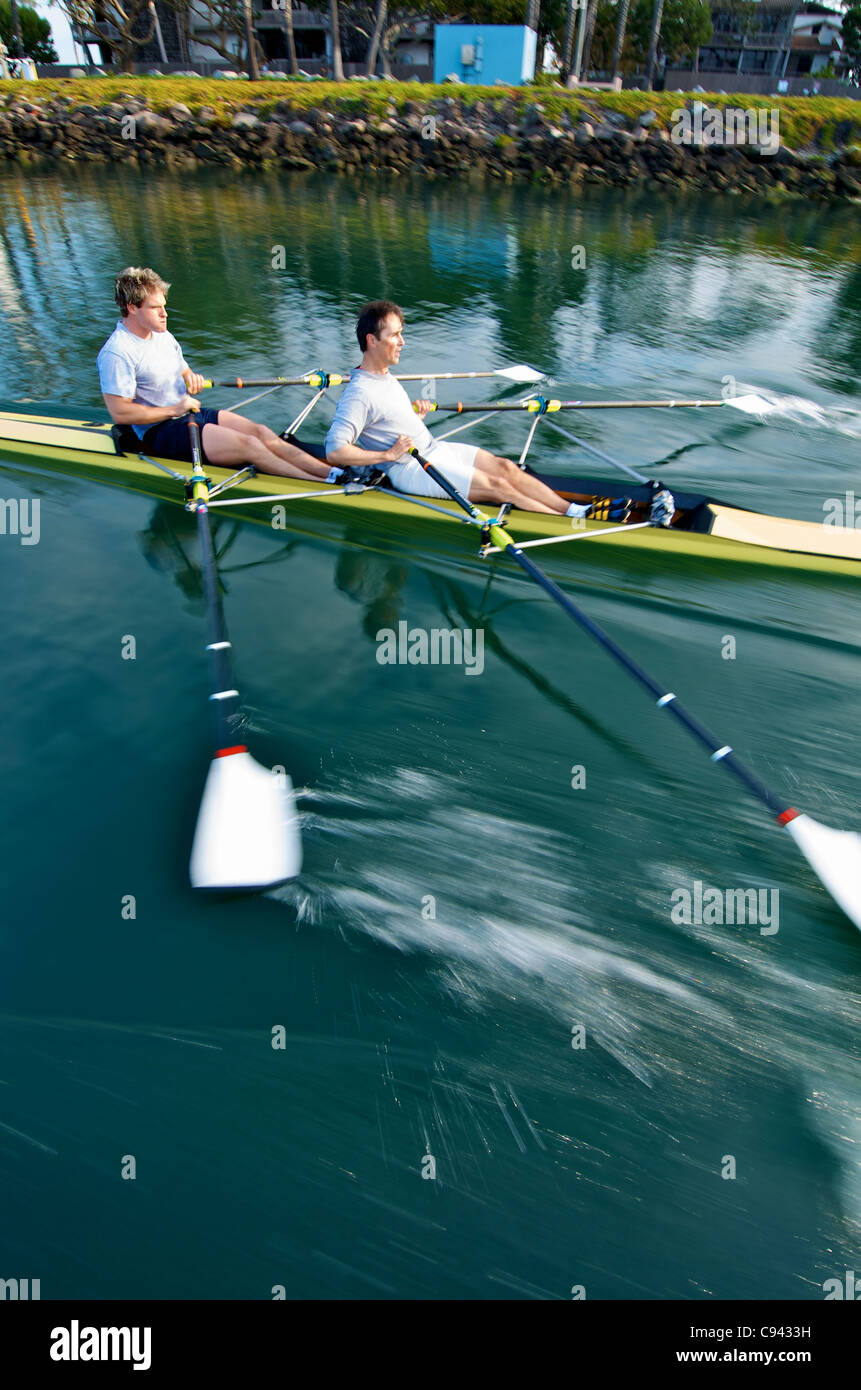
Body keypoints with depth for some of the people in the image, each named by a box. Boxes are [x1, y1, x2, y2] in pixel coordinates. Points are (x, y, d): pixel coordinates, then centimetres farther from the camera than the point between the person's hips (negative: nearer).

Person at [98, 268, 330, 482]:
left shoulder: (163, 336, 12)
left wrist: (192, 380, -3)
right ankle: (323, 483, -26)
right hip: (159, 432, -8)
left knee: (260, 431, -13)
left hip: (192, 413, 8)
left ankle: (326, 471, -21)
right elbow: (119, 413, -20)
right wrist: (174, 410, -17)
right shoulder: (117, 353, -15)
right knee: (249, 445, -23)